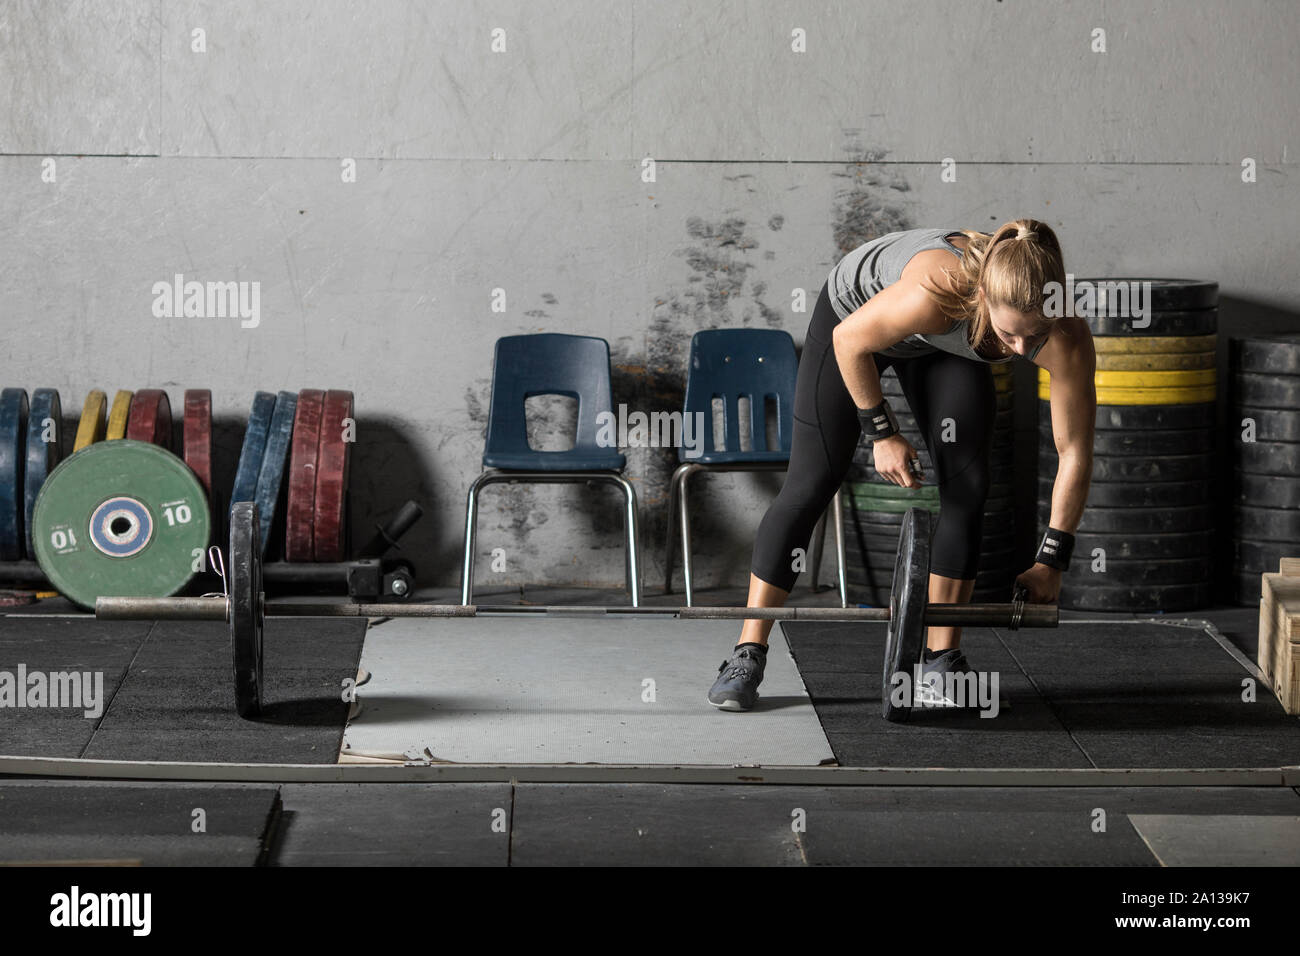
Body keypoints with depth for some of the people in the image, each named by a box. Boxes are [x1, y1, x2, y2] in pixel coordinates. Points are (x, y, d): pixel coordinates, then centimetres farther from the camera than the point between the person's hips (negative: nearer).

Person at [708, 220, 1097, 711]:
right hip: (858, 310, -3)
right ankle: (748, 655, 2)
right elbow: (849, 340, -24)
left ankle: (941, 660, 3)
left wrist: (1051, 559, -14)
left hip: (946, 350, 3)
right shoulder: (935, 293, -46)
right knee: (812, 482, -5)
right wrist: (881, 434, -17)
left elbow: (1075, 451, -20)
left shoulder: (1067, 339, -35)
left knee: (966, 485, -9)